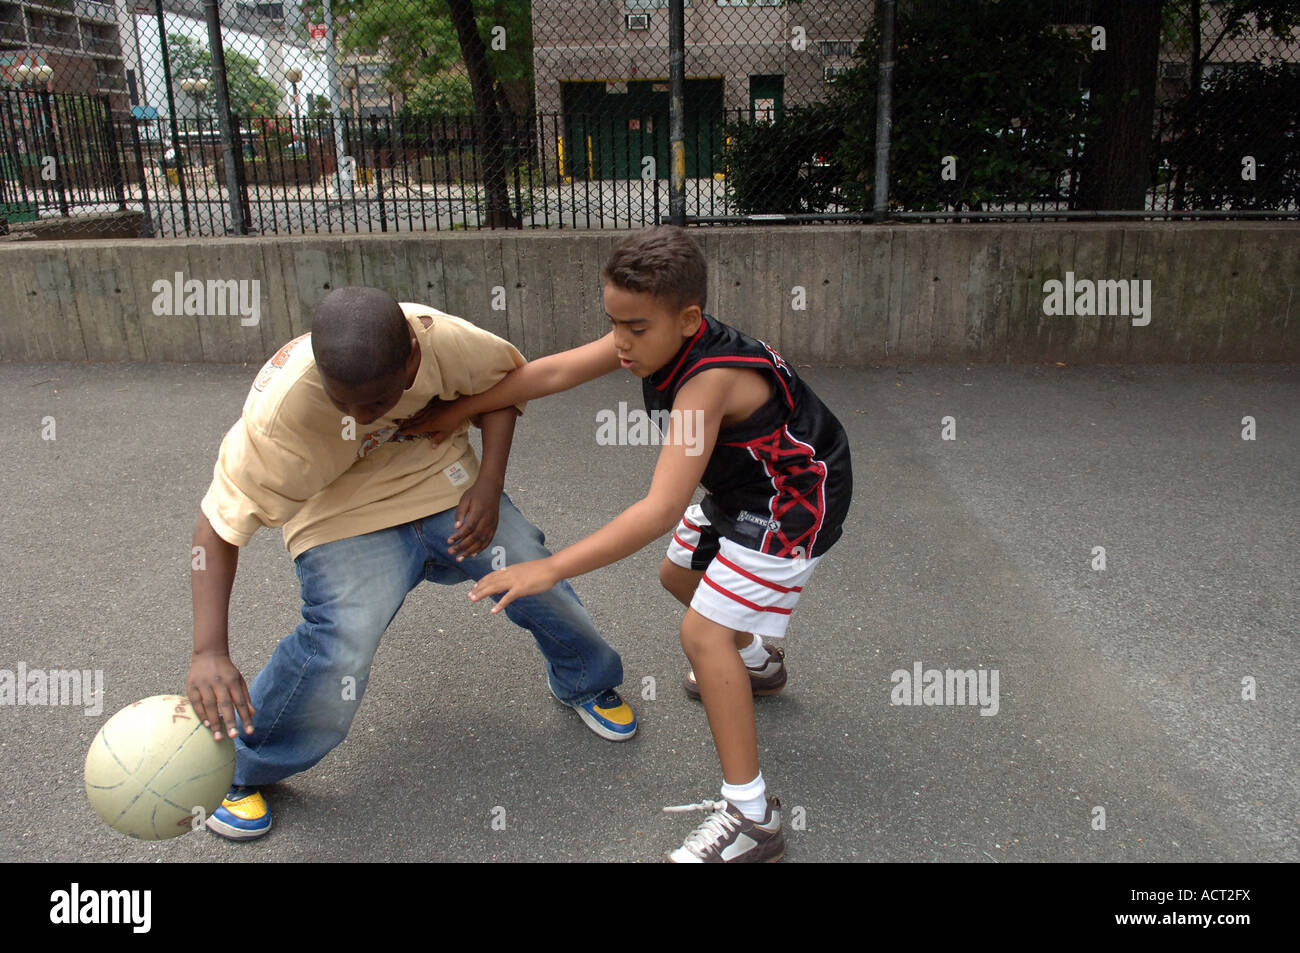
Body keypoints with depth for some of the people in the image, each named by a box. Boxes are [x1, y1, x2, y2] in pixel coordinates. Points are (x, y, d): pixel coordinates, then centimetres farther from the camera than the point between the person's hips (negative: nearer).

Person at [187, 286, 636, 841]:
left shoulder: (440, 337, -27)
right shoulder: (279, 410, -32)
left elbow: (503, 376, -4)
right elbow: (219, 525, -24)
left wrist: (489, 484, -15)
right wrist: (209, 654, -34)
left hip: (445, 484, 3)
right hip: (343, 513, -3)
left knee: (535, 579, -6)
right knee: (340, 648, -23)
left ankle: (585, 683, 29)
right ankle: (241, 766, 8)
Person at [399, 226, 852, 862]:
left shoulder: (710, 380, -37)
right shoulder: (658, 334, -13)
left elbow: (661, 510, -42)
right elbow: (557, 371, -9)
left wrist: (551, 569, -44)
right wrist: (456, 411, -9)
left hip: (795, 499, -9)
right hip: (743, 487, 10)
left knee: (703, 632, -15)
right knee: (678, 576, 23)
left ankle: (750, 817, -8)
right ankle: (757, 663, 50)